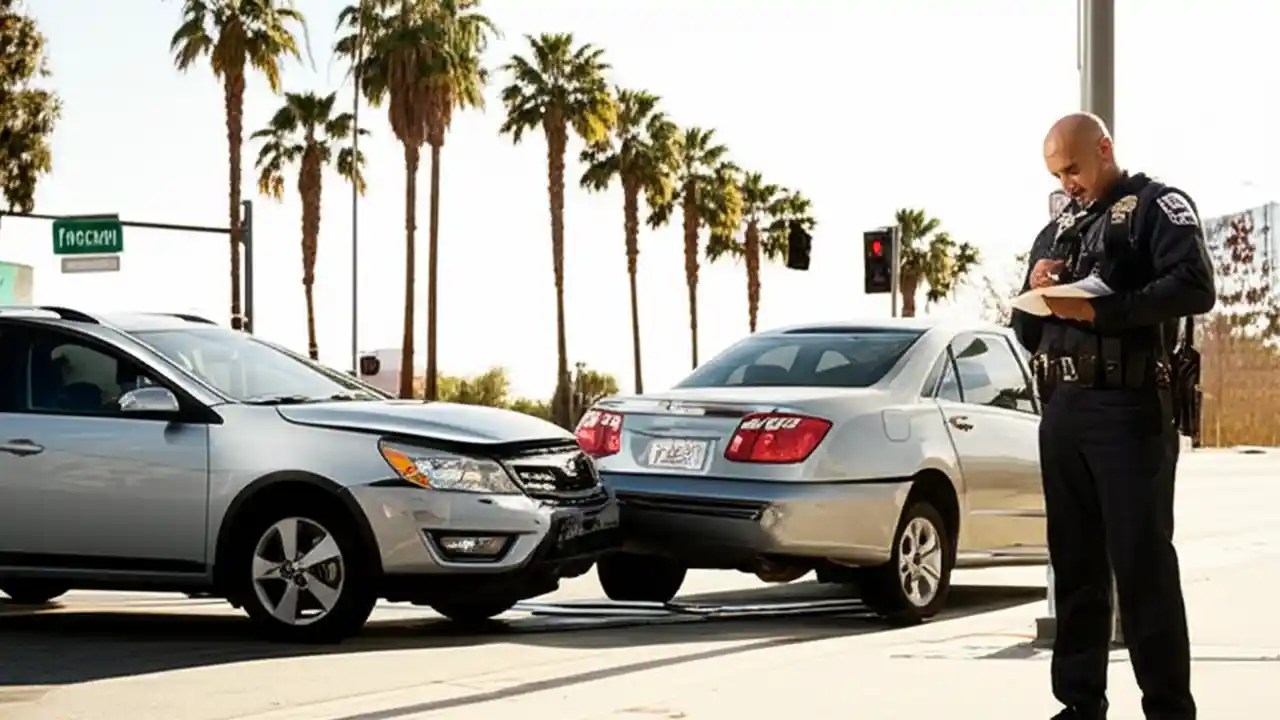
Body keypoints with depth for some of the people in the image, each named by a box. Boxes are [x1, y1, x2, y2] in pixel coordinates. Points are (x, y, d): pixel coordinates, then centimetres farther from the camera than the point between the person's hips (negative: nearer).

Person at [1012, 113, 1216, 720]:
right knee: (1074, 562, 8)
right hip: (1061, 411, 7)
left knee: (1142, 561, -9)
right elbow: (1027, 333, 22)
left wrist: (1101, 310, -21)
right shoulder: (1055, 232, 21)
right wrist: (1035, 296, -1)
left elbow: (1195, 288, -15)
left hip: (1129, 407, -7)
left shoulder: (1157, 207, 1)